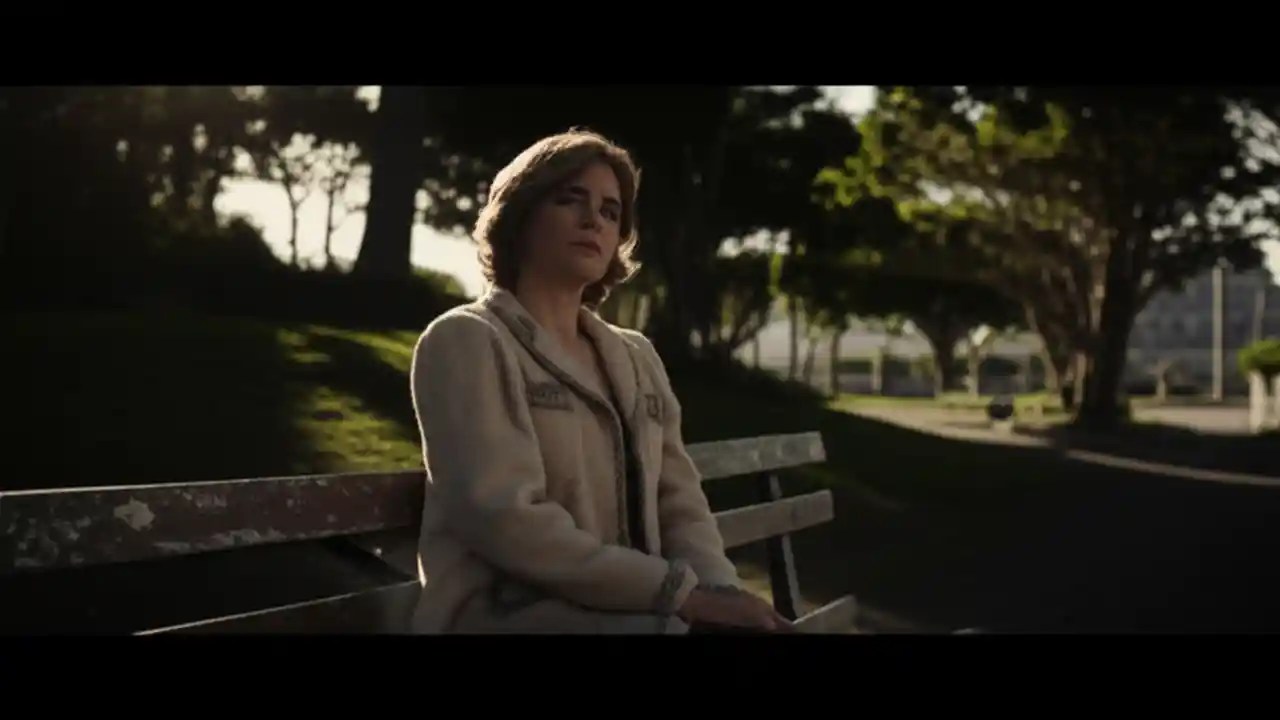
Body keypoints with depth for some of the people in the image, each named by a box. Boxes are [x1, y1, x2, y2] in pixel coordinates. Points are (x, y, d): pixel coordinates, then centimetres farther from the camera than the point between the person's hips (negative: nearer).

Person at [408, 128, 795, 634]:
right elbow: (505, 518, -15)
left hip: (626, 609, 6)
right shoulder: (466, 341, -2)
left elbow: (680, 506, 11)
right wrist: (682, 591, -18)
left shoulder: (637, 358, 18)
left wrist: (720, 591, -12)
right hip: (503, 611, -6)